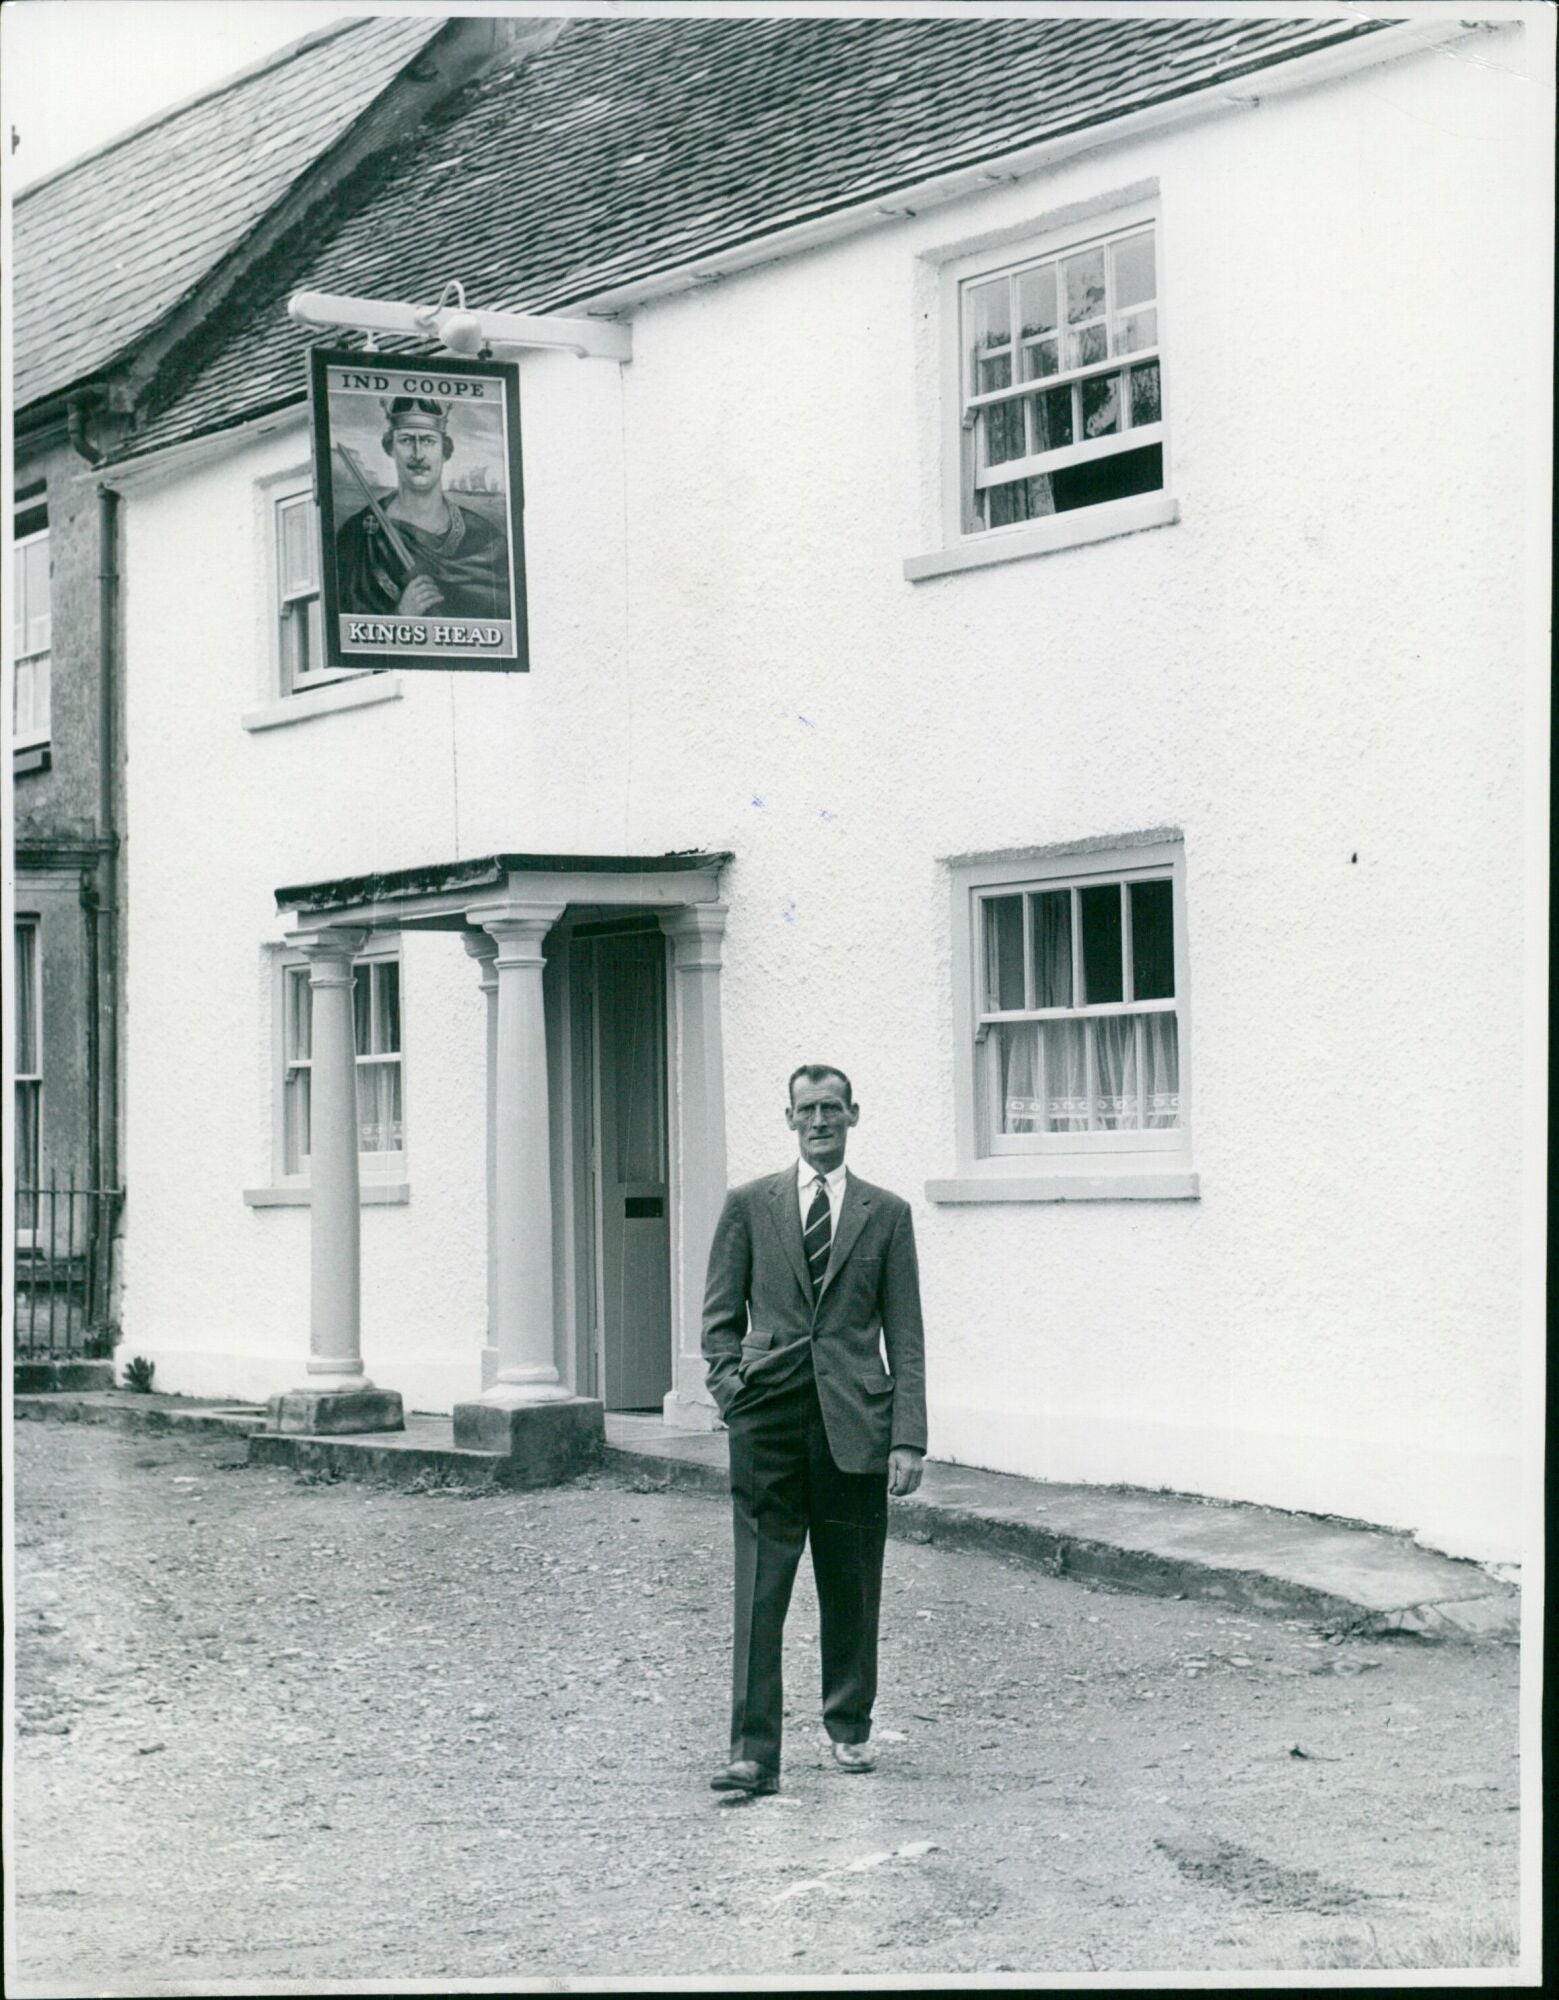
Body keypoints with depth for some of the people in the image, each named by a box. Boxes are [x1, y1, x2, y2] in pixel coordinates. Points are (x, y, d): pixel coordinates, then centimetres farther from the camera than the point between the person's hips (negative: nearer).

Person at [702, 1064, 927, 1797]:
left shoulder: (886, 1214, 7)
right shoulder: (749, 1205, 8)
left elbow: (905, 1335, 5)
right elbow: (720, 1317, 11)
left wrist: (908, 1439, -2)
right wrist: (732, 1391, -3)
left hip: (854, 1422, 1)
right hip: (768, 1421, 0)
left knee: (852, 1587, 9)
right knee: (759, 1587, -5)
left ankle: (849, 1725, 26)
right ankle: (753, 1751, -4)